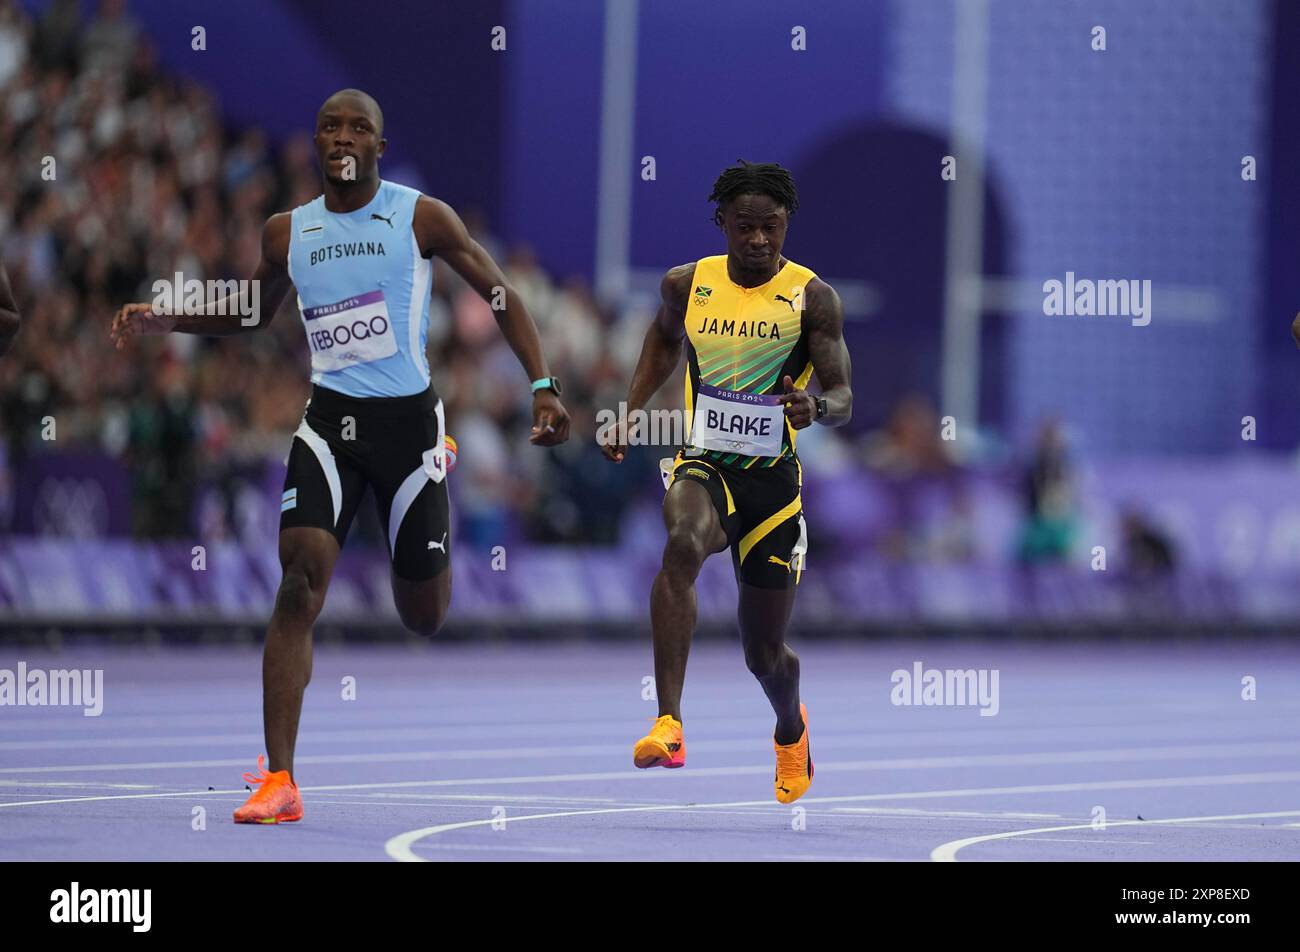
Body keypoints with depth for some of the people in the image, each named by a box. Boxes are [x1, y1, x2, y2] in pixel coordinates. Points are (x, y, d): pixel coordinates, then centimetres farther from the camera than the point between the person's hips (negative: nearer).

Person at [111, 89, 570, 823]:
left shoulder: (421, 218, -5)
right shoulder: (288, 233, 6)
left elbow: (501, 296, -1)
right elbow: (253, 314, 24)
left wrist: (544, 388, -12)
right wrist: (164, 321, 10)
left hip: (408, 418, -2)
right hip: (330, 420, 2)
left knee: (424, 618, 9)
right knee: (302, 581, -19)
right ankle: (280, 779, -20)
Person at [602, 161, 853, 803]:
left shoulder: (812, 298, -6)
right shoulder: (687, 285, 2)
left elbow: (843, 399, -9)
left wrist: (816, 407, -32)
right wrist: (629, 415, 17)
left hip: (772, 477, 0)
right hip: (702, 463, 1)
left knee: (765, 651, 10)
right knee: (682, 542, -37)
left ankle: (791, 729, 48)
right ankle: (669, 725, -42)